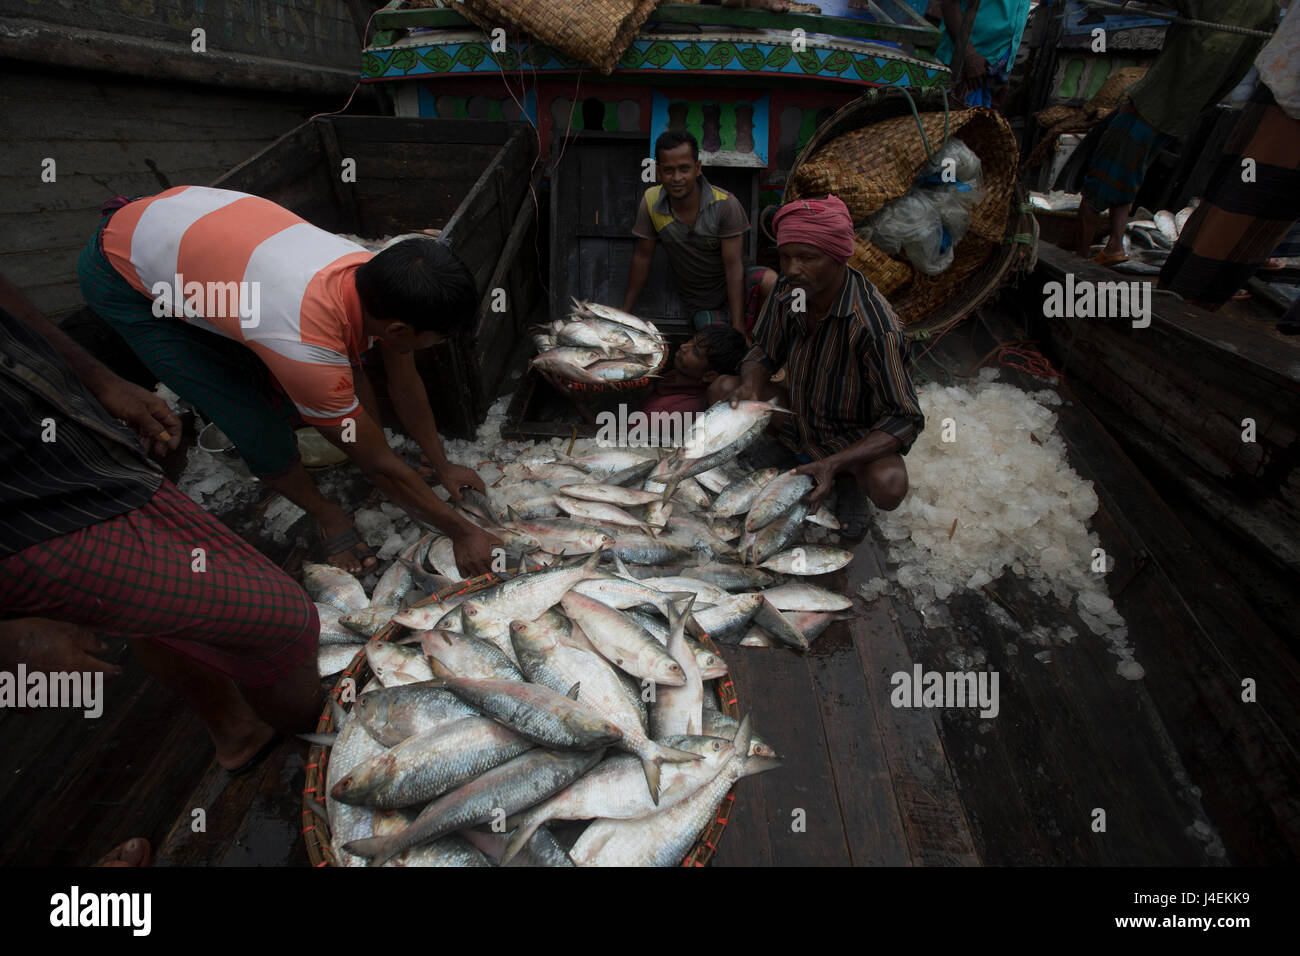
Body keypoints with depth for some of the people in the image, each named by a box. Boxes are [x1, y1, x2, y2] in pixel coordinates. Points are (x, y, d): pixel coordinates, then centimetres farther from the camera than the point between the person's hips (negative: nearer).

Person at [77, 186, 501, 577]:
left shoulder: (379, 274, -21)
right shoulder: (307, 350, -41)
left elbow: (405, 386, -5)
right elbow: (379, 465, -29)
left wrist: (444, 467, 2)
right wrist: (464, 533, -20)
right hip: (125, 274, -6)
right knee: (260, 427, -13)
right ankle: (327, 515, 10)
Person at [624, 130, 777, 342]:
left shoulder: (725, 204, -16)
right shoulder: (650, 202, -8)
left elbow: (733, 265, -17)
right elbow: (642, 257, 2)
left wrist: (738, 327, -23)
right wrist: (624, 312, 5)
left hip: (734, 289, -1)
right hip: (703, 307, 1)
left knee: (770, 281, -34)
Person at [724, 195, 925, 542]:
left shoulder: (874, 325, -32)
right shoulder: (786, 291, -14)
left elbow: (905, 419, -27)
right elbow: (762, 354, 2)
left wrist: (835, 463, -38)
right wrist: (750, 384, -23)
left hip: (855, 433, -5)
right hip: (799, 417, 6)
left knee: (888, 486, -35)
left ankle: (847, 479, 2)